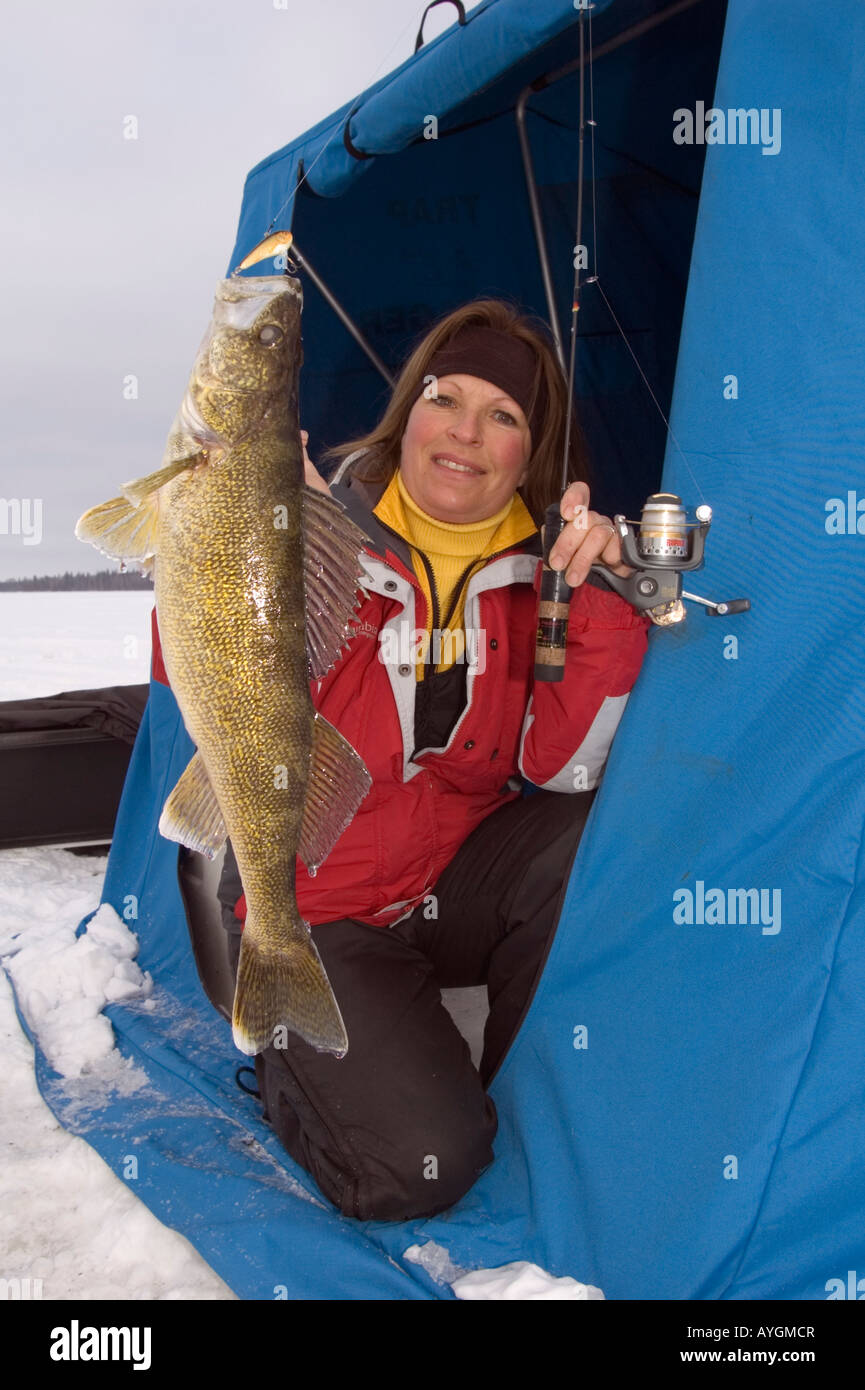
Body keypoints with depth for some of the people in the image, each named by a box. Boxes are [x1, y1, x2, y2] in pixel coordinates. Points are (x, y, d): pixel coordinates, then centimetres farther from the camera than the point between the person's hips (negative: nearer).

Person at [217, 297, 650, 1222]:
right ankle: (293, 1064, 14)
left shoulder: (540, 567, -3)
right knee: (416, 1168, -21)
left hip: (462, 883, 4)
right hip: (316, 909, -3)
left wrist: (604, 607, -26)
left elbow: (564, 770, -15)